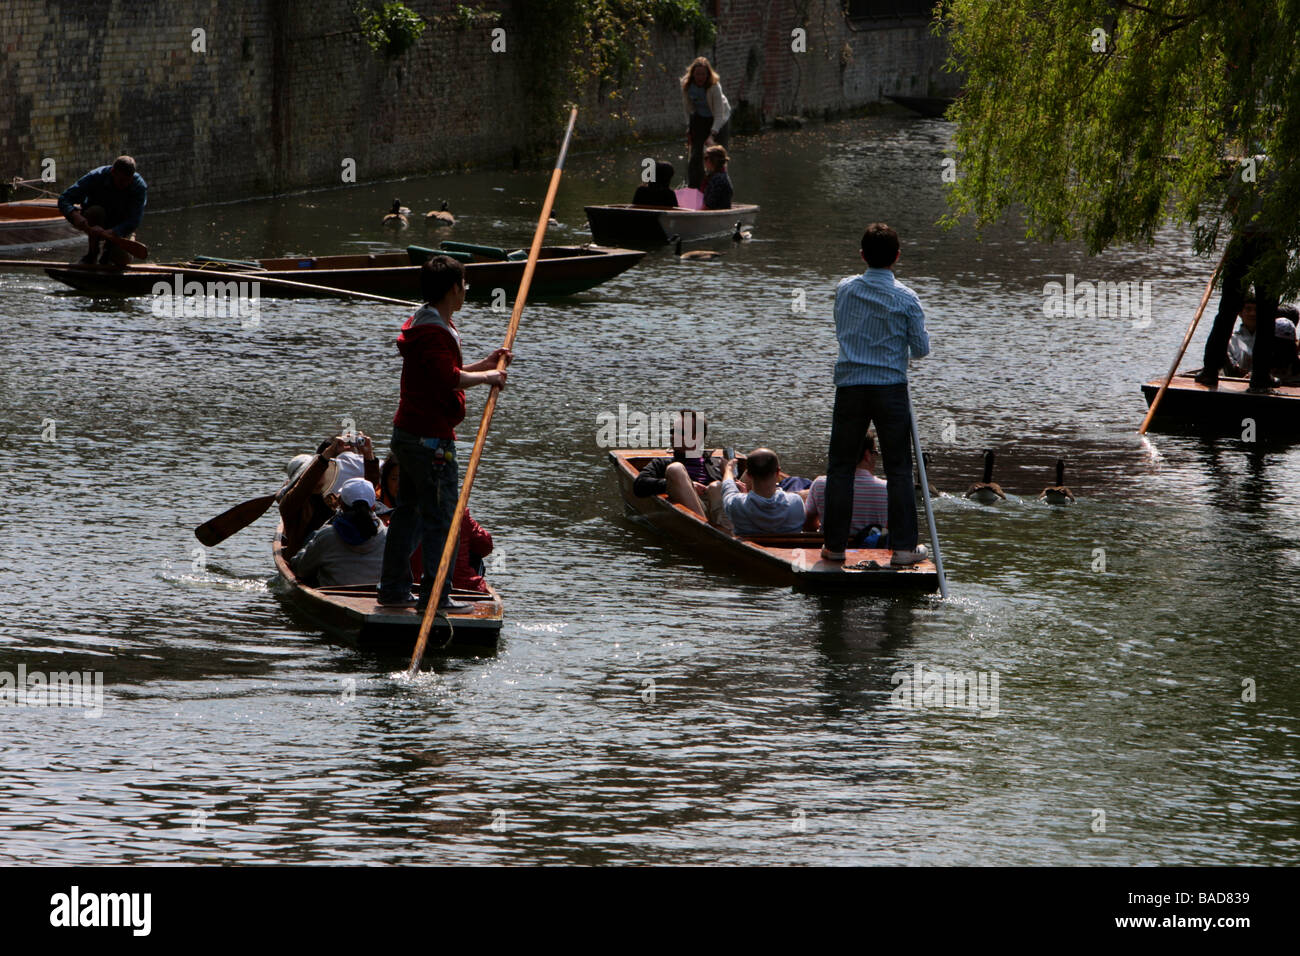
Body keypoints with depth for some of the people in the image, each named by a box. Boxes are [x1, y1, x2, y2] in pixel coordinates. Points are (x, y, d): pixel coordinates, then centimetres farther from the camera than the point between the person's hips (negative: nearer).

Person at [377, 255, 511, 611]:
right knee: (440, 517, -6)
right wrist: (487, 377, -15)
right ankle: (435, 595, -4)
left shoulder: (422, 324, 16)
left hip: (407, 434, 11)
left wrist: (484, 365, 16)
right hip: (431, 440, -11)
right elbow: (449, 379, -29)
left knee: (407, 512, 16)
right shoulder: (435, 332, -19)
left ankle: (394, 589, 21)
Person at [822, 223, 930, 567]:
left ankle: (834, 545, 9)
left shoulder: (844, 290, 1)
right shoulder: (906, 299, -7)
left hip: (849, 386, 2)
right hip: (890, 388, -2)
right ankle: (904, 546, 3)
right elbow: (922, 349, -2)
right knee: (898, 468, 5)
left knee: (840, 466, 9)